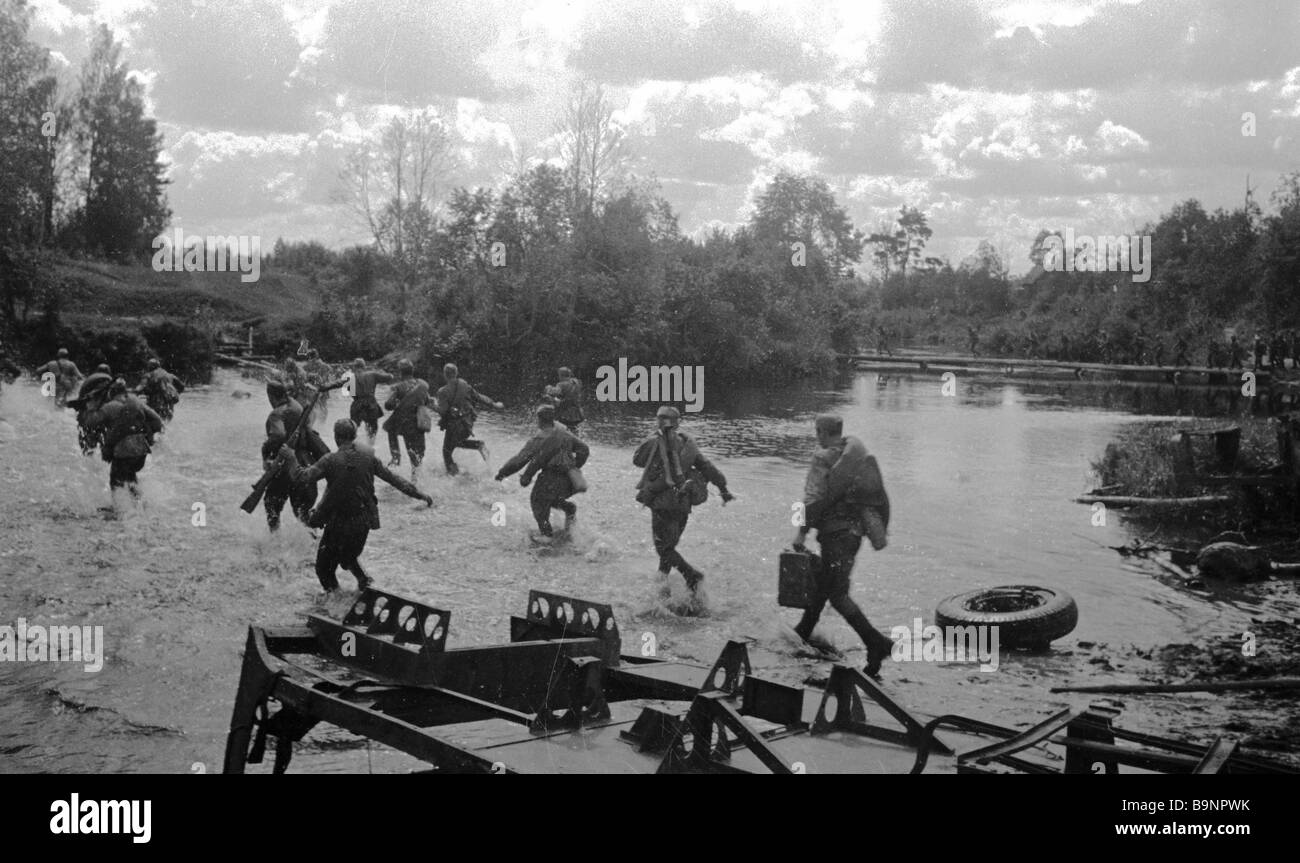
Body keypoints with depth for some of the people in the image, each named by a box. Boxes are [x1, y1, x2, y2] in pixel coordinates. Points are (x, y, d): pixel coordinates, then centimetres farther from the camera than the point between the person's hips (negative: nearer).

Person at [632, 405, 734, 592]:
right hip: (683, 504, 5)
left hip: (662, 501, -5)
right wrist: (724, 490, 17)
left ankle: (691, 575, -17)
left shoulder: (654, 442, -8)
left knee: (664, 547, 0)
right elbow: (708, 468, 8)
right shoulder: (687, 444, 5)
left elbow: (637, 460, 7)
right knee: (670, 545, 21)